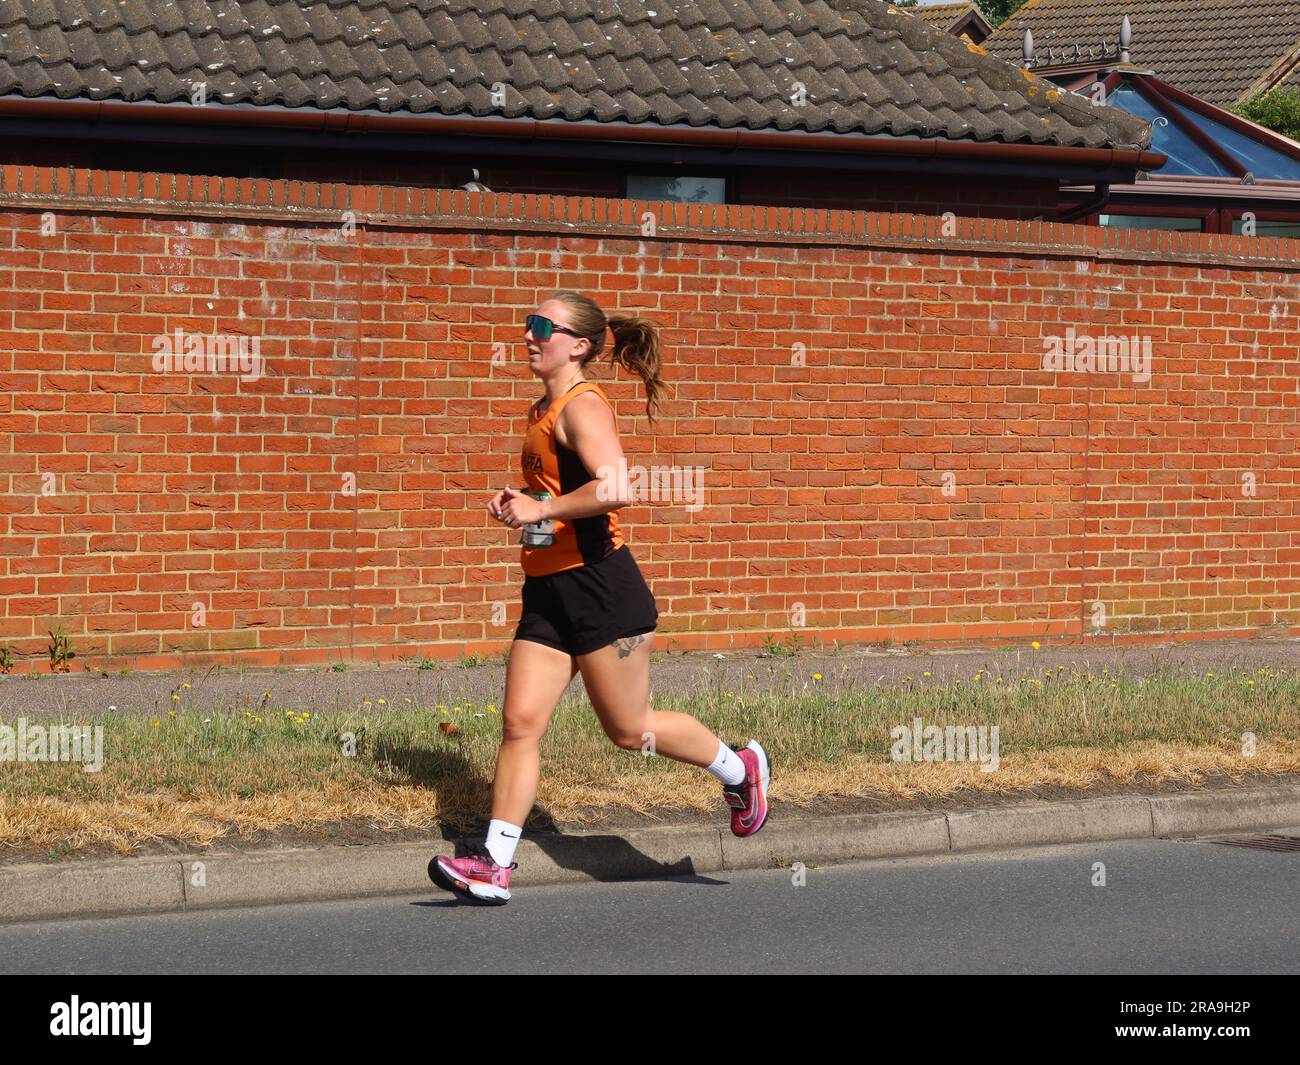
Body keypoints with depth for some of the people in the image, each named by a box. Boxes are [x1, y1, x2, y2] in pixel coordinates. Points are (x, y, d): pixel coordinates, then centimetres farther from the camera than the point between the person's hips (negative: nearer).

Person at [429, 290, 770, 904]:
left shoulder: (582, 406, -14)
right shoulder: (544, 411, 15)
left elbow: (614, 489, -30)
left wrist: (540, 509, -22)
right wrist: (519, 503, 13)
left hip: (599, 585, -9)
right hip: (546, 593, 9)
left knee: (629, 728, 5)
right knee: (520, 723, 0)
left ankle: (740, 769, 27)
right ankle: (493, 864, -1)